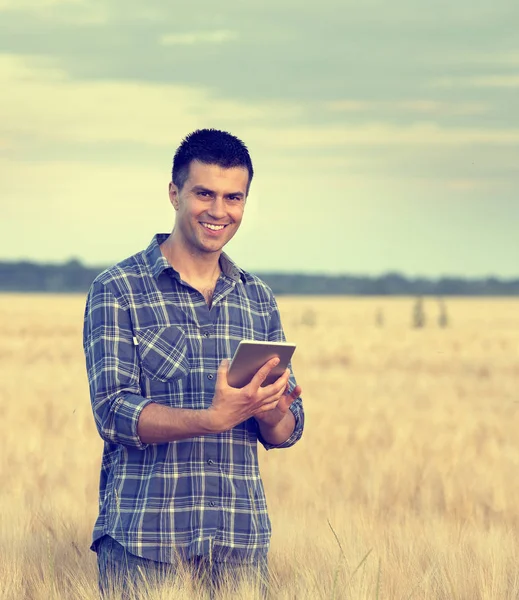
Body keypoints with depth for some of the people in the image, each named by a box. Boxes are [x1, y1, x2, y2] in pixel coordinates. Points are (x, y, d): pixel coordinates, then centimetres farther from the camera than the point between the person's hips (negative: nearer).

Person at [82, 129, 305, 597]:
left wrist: (272, 413, -13)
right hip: (143, 543, -4)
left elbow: (285, 432, 11)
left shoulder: (258, 299, 12)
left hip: (242, 542, 4)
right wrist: (213, 419, -26)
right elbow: (113, 412, -12)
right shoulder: (117, 290, -2)